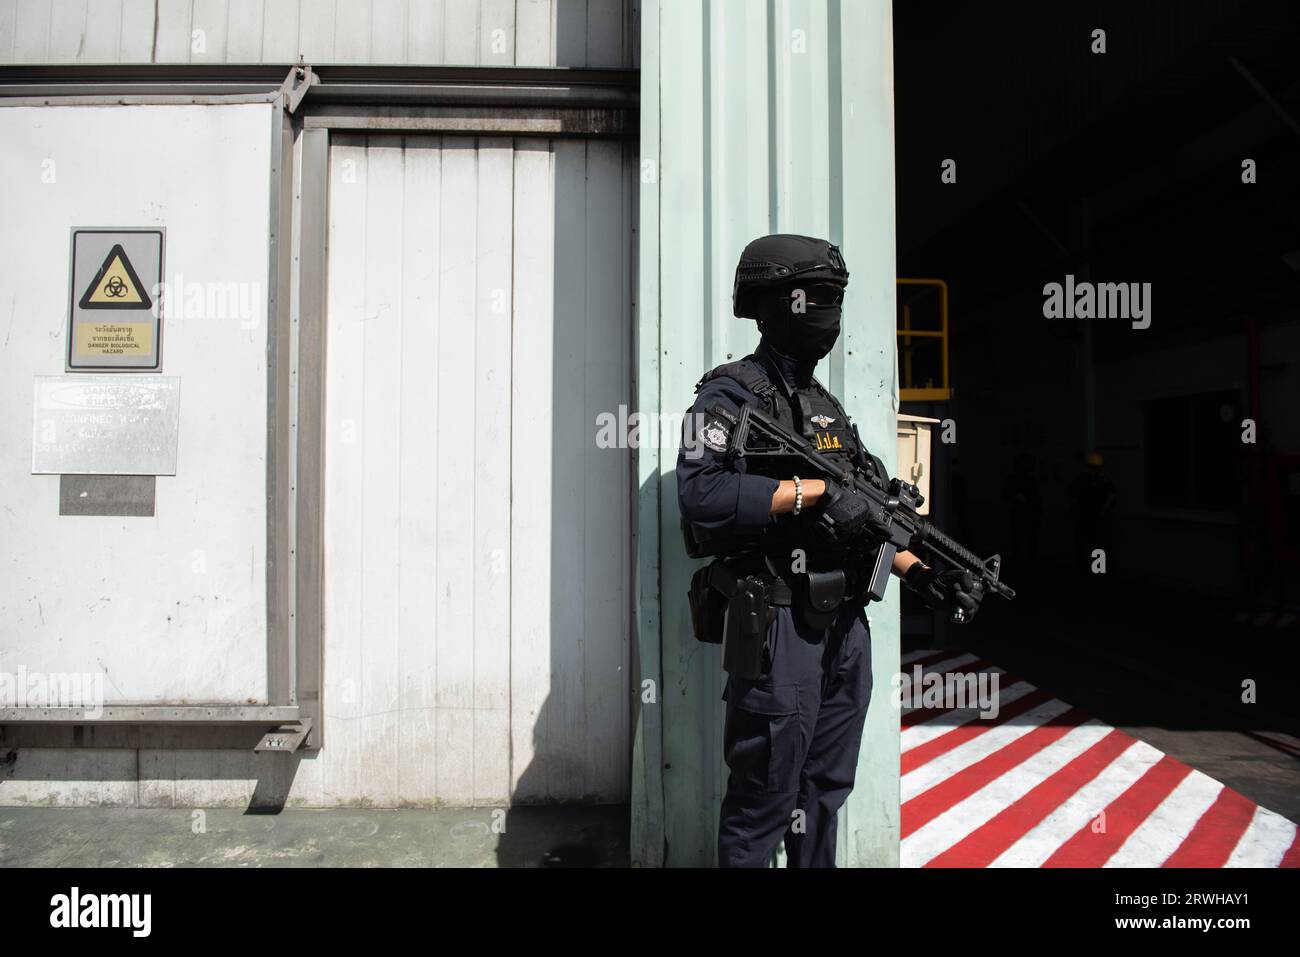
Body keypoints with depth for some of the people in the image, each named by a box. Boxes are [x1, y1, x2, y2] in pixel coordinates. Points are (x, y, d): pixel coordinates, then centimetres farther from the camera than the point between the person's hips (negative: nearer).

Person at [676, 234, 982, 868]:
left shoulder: (828, 406, 16)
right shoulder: (733, 394, -9)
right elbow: (700, 493, -25)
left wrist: (921, 575, 7)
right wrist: (812, 490, -23)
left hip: (845, 625, 8)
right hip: (780, 625, -8)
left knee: (825, 791, 20)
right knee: (765, 802, 4)